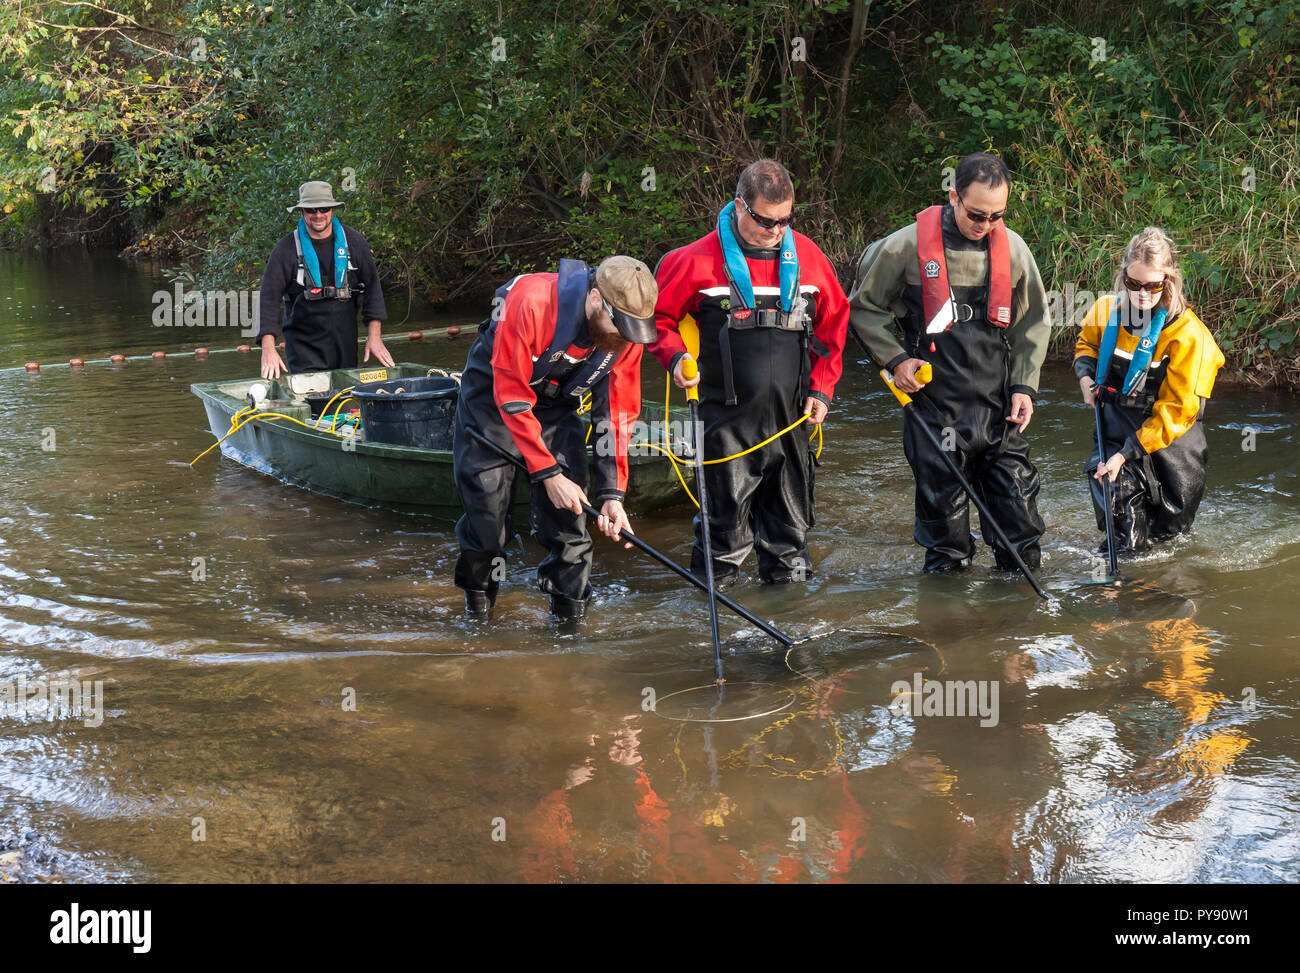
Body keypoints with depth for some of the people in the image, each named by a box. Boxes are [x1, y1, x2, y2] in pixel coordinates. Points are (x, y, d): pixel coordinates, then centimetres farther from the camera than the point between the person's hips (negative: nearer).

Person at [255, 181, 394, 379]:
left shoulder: (353, 241, 2)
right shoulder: (286, 249, -7)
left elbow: (371, 284, 8)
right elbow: (269, 297, -10)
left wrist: (374, 335, 0)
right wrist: (268, 349, -20)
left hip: (346, 343, 3)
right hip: (304, 345, -3)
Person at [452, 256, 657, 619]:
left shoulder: (626, 334, -20)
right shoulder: (531, 303, -37)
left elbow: (616, 415, -10)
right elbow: (511, 398, -30)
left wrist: (611, 494, -16)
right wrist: (548, 474, -29)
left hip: (556, 401, 4)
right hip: (493, 391, -4)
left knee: (568, 501, -8)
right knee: (487, 492, -7)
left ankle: (570, 605, 4)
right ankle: (478, 589, 17)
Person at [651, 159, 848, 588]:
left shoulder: (807, 255, 6)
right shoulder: (700, 259, -6)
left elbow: (834, 322, 15)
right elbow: (658, 315, 5)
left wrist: (821, 389, 8)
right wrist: (676, 357, -13)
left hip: (792, 416, 4)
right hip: (728, 419, -3)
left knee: (791, 516, 11)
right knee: (727, 512, -1)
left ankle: (787, 576, 27)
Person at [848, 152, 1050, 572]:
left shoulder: (1013, 248, 2)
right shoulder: (908, 246, -8)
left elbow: (1034, 322, 13)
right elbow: (864, 306, 5)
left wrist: (1024, 385, 5)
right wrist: (895, 359, -5)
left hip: (998, 402, 2)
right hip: (934, 402, -2)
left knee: (1017, 498, 5)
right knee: (942, 502, 5)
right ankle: (947, 563, 23)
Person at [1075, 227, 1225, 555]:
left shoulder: (1188, 334, -19)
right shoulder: (1107, 309, -4)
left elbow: (1176, 412, -17)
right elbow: (1087, 343, 22)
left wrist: (1126, 454, -23)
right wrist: (1085, 375, -1)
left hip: (1169, 436, -2)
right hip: (1116, 425, 2)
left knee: (1170, 528, 11)